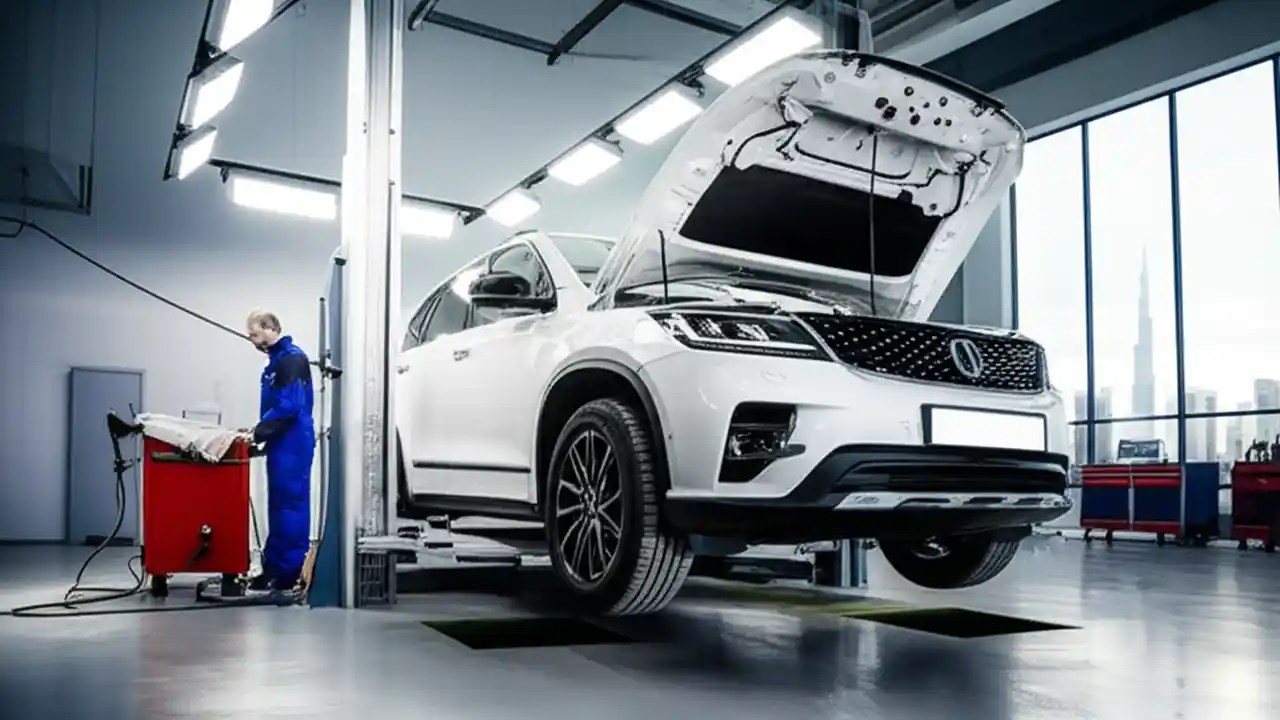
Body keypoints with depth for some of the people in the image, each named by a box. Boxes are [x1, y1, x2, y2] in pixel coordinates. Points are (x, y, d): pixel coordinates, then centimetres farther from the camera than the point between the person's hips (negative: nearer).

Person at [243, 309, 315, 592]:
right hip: (281, 444, 10)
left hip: (292, 445, -10)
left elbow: (289, 407, -21)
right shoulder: (277, 360, 18)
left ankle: (290, 571, -2)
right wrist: (258, 432, 12)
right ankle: (275, 568, 20)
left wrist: (259, 433, -17)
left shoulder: (292, 358, -13)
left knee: (290, 506, -6)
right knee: (279, 507, 13)